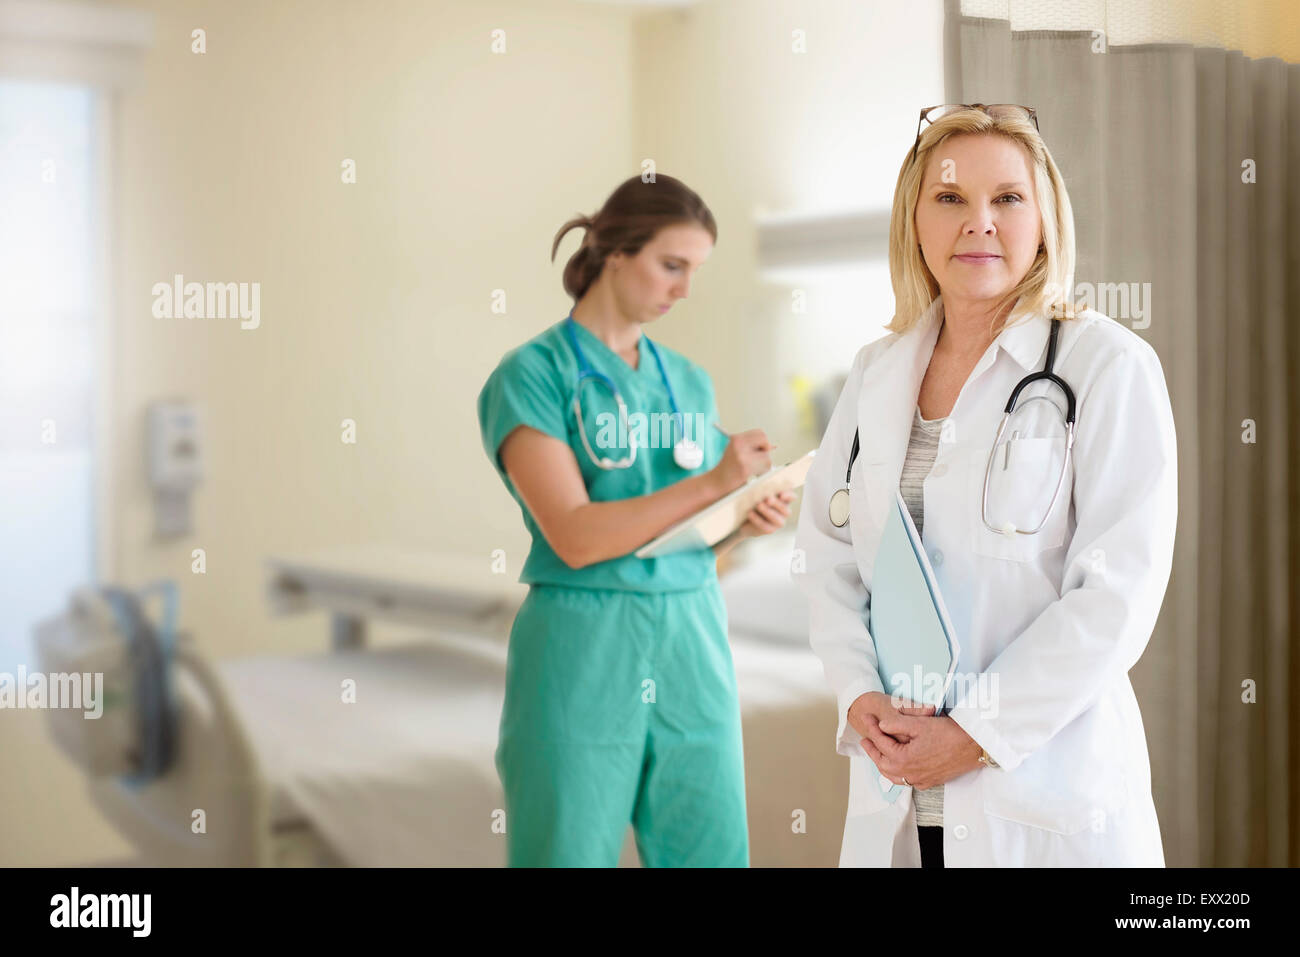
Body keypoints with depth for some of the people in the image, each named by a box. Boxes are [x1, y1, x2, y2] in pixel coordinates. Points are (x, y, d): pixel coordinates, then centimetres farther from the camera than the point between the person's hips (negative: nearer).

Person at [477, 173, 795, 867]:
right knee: (571, 853, 4)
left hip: (692, 650, 5)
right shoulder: (534, 373, -5)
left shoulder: (688, 383, 13)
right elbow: (575, 537, -16)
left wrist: (748, 522, -5)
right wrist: (714, 482, -19)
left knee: (711, 853, 6)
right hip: (582, 654, -5)